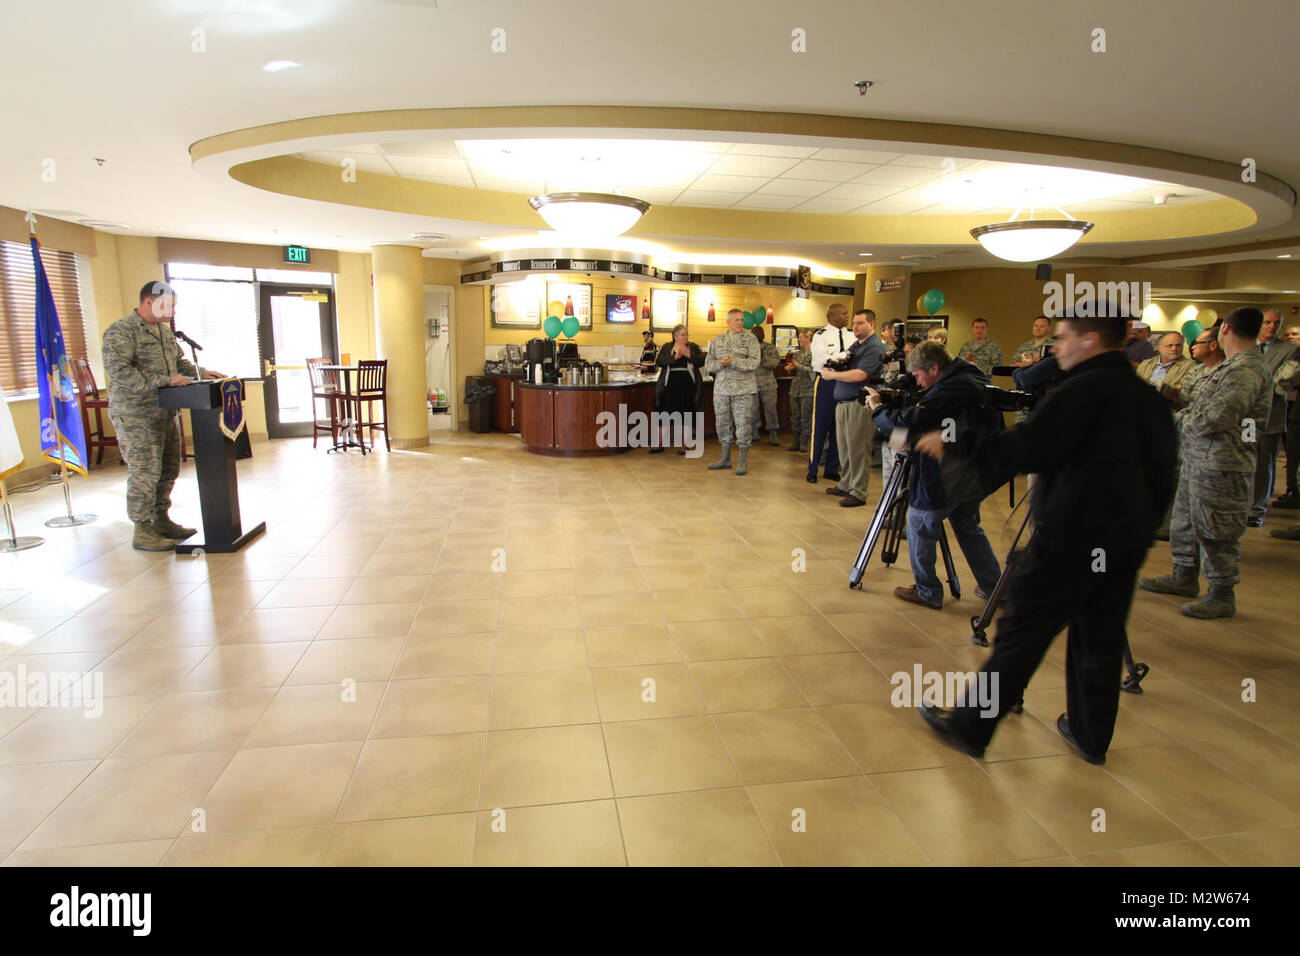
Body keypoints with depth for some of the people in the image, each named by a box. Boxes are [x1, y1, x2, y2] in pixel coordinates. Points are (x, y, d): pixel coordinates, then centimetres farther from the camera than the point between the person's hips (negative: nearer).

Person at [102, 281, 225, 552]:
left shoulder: (164, 330, 15)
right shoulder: (120, 332, -12)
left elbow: (179, 361, 27)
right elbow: (117, 371, -23)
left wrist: (200, 374, 9)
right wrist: (164, 380, -26)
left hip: (165, 414, 9)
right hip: (136, 416, -9)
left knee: (168, 470, 13)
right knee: (145, 472, -6)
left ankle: (161, 521, 26)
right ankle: (142, 532, 3)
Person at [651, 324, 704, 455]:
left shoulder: (693, 347, 7)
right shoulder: (667, 347, 7)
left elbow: (701, 361, -6)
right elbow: (658, 362, -8)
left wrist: (688, 354, -18)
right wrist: (674, 357, -18)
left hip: (687, 385, 0)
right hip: (669, 385, 0)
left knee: (685, 416, 3)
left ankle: (682, 446, 14)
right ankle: (660, 444, 16)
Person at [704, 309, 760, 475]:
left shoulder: (750, 340, 1)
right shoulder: (717, 341, 13)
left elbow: (754, 362, -11)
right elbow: (708, 363, 7)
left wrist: (733, 361, -21)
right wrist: (720, 364, -14)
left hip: (743, 389, -4)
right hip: (721, 389, 4)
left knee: (743, 425, -4)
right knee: (723, 424, 10)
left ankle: (743, 462, 4)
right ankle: (725, 458, 23)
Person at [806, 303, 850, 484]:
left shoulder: (851, 337, 11)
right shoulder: (821, 336, -3)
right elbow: (821, 361, -17)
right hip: (826, 382, -5)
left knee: (839, 428, 9)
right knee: (820, 427, -1)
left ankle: (832, 470, 20)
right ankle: (812, 471, 8)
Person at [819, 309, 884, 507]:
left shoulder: (875, 347, -10)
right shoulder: (855, 344, 19)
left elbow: (860, 375, -20)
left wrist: (832, 375, -9)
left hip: (860, 404, -9)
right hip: (843, 402, 9)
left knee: (857, 449, -4)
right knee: (844, 448, 13)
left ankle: (858, 493, 2)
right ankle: (845, 485, 24)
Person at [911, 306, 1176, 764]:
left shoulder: (1084, 390, -14)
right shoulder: (1151, 399, 10)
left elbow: (1023, 448, -22)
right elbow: (1163, 479, 15)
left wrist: (952, 444, -14)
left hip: (1070, 540, -8)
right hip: (1126, 543, 8)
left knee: (1020, 637, 0)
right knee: (1101, 639, 18)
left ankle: (969, 727, 10)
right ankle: (1090, 734, 30)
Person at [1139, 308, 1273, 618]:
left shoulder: (1247, 370, -19)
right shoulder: (1230, 365, 14)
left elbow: (1216, 418, -24)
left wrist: (1184, 420, -7)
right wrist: (1188, 417, 2)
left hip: (1221, 465, -10)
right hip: (1198, 458, 11)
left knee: (1215, 530, -2)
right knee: (1185, 520, 19)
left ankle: (1222, 595, 10)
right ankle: (1184, 577, 34)